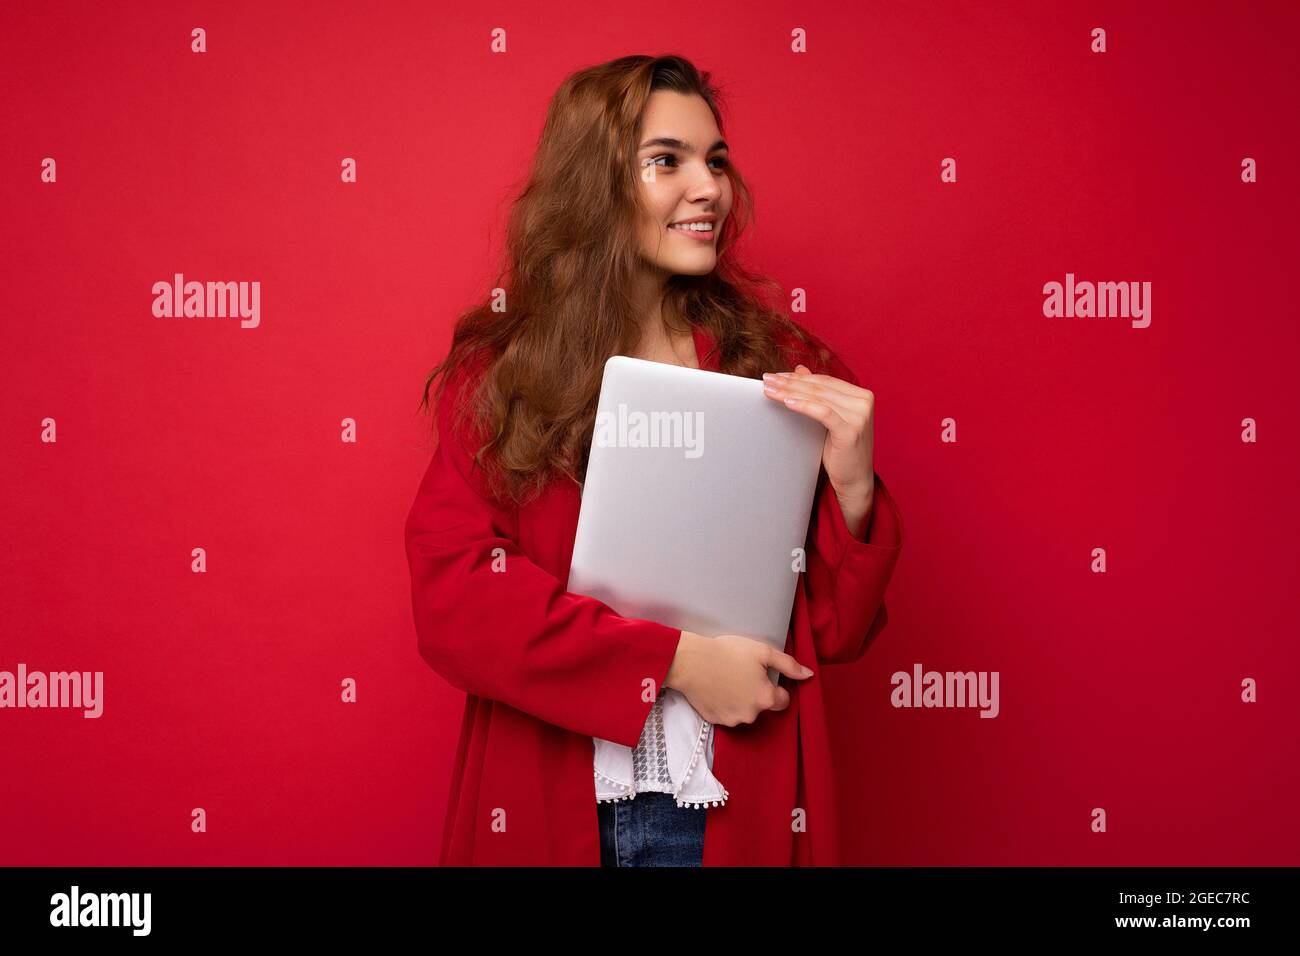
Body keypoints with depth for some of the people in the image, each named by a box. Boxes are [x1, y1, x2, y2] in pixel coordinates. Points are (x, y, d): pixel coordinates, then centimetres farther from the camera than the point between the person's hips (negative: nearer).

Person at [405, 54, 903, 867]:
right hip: (545, 806, 0)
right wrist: (676, 660, -16)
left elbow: (838, 632, 0)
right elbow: (450, 596, -11)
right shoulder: (497, 374, -3)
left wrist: (851, 485, -17)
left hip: (734, 807, 1)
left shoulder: (781, 367, -1)